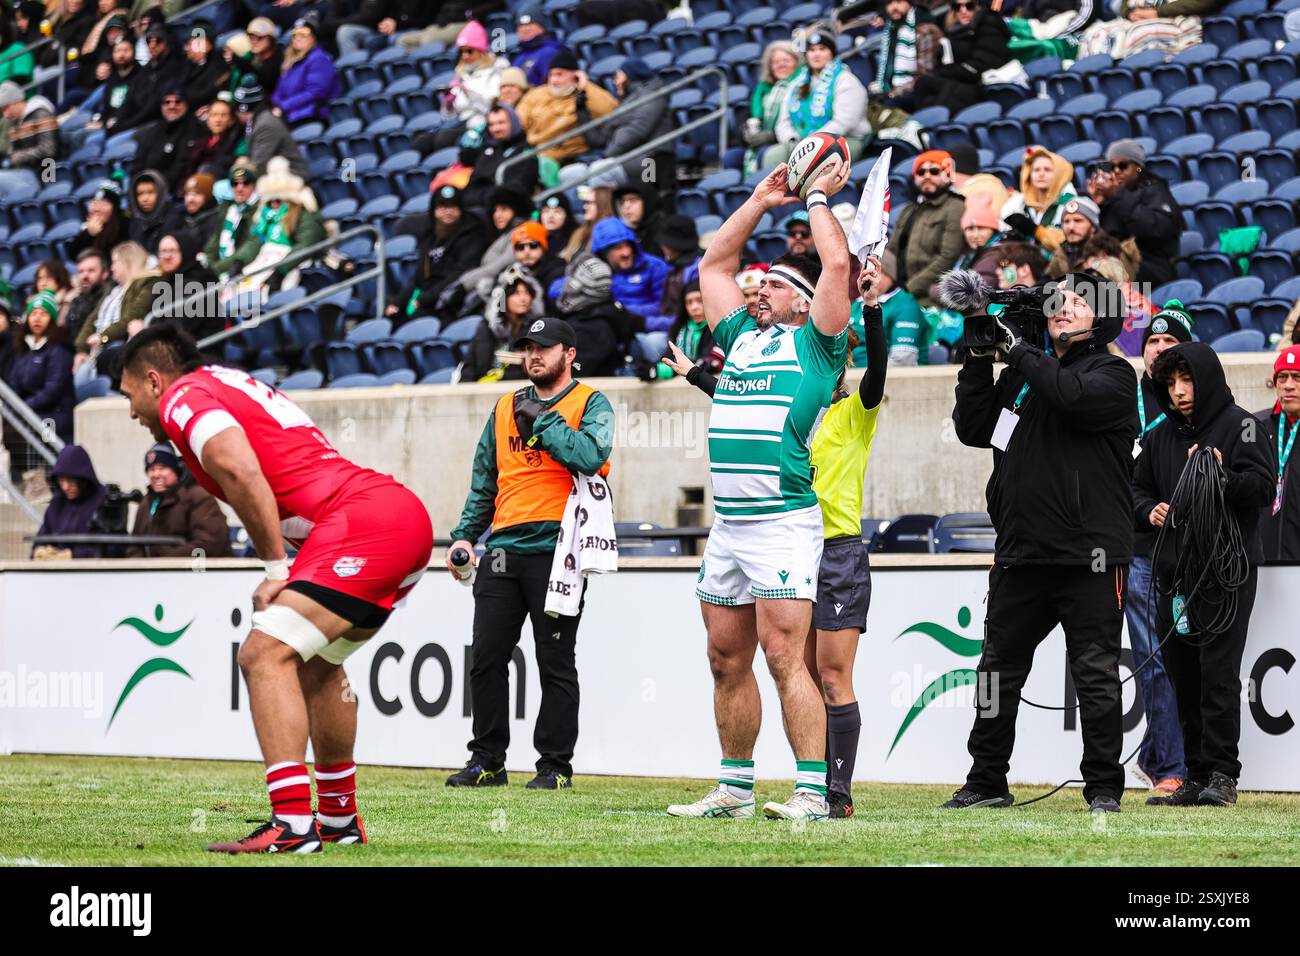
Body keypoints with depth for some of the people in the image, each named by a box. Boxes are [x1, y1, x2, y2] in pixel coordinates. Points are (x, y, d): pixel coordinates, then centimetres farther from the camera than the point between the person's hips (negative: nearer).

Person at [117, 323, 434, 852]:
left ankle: (292, 824, -23)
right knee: (315, 660, 26)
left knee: (265, 654, -15)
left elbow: (242, 474, -18)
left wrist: (276, 568, -11)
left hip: (362, 520, -10)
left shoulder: (182, 395, 0)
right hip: (408, 515, 10)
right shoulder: (236, 387, 29)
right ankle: (339, 817, 34)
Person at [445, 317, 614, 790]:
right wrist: (465, 535, 15)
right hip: (503, 550, 6)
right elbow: (484, 480, 24)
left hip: (557, 550, -5)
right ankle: (487, 761, 12)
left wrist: (543, 419, -10)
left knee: (555, 663, -2)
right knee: (486, 658, 4)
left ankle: (555, 764, 4)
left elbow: (590, 456, -17)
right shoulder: (506, 407, 19)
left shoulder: (590, 403, 3)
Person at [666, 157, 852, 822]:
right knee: (727, 660, 10)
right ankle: (735, 788, 18)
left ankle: (813, 791, -15)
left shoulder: (814, 342, 1)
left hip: (784, 523, -8)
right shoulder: (742, 336, 20)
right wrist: (761, 201, 25)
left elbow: (837, 264, -9)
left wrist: (820, 198, 4)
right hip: (728, 525, 8)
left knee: (783, 656, -13)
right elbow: (713, 264, 29)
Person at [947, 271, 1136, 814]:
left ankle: (1103, 786, 4)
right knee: (998, 672, 8)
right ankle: (987, 783, 17)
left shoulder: (1111, 374, 1)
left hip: (1090, 553, -5)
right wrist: (979, 357, 4)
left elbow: (1073, 397, -20)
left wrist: (1018, 350, -9)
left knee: (1096, 675, -2)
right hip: (1020, 553, 5)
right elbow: (973, 429, 12)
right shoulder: (1022, 375, 17)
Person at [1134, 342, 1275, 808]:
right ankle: (1197, 777, 11)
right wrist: (1149, 509, 4)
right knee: (1184, 678, 7)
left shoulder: (1239, 426, -2)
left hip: (1227, 568, -6)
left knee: (1219, 673, -11)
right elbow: (1137, 486, 25)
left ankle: (1222, 773, -10)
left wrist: (1223, 477, -24)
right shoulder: (1161, 437, 17)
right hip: (1173, 573, 6)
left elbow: (1264, 487, -9)